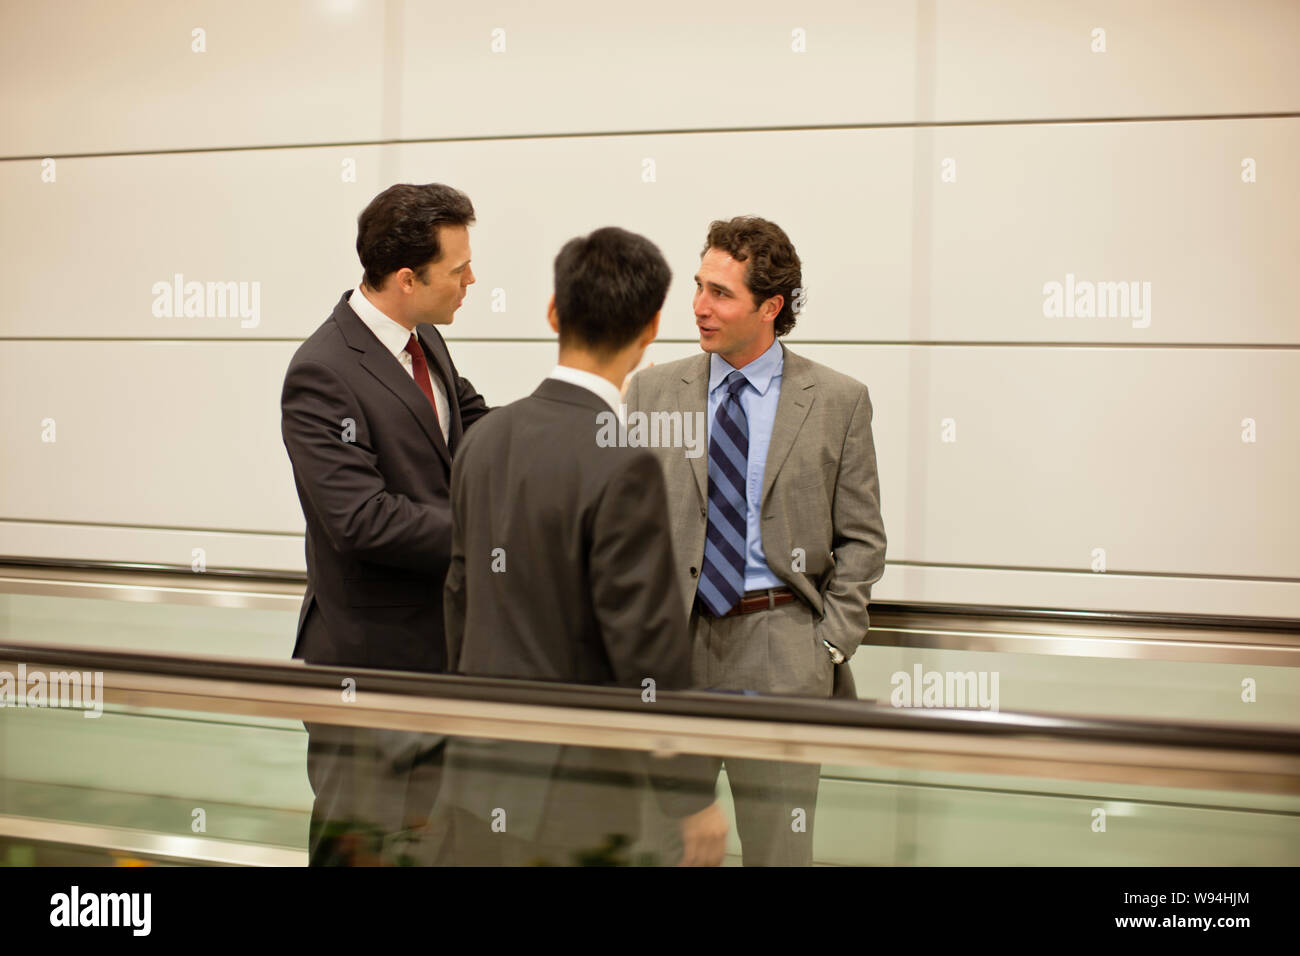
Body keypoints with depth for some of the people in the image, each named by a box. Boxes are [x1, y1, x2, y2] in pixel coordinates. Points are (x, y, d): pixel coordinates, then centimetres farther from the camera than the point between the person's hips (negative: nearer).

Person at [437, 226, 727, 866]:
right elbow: (646, 640, -19)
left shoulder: (486, 438, 3)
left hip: (476, 776, 7)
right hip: (567, 800, -7)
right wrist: (695, 798, -9)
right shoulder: (621, 465, -20)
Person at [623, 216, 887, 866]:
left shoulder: (838, 401, 1)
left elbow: (860, 539, 3)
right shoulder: (653, 390, 6)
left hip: (780, 648, -2)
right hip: (668, 641, 2)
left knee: (778, 844, 5)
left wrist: (831, 646, -4)